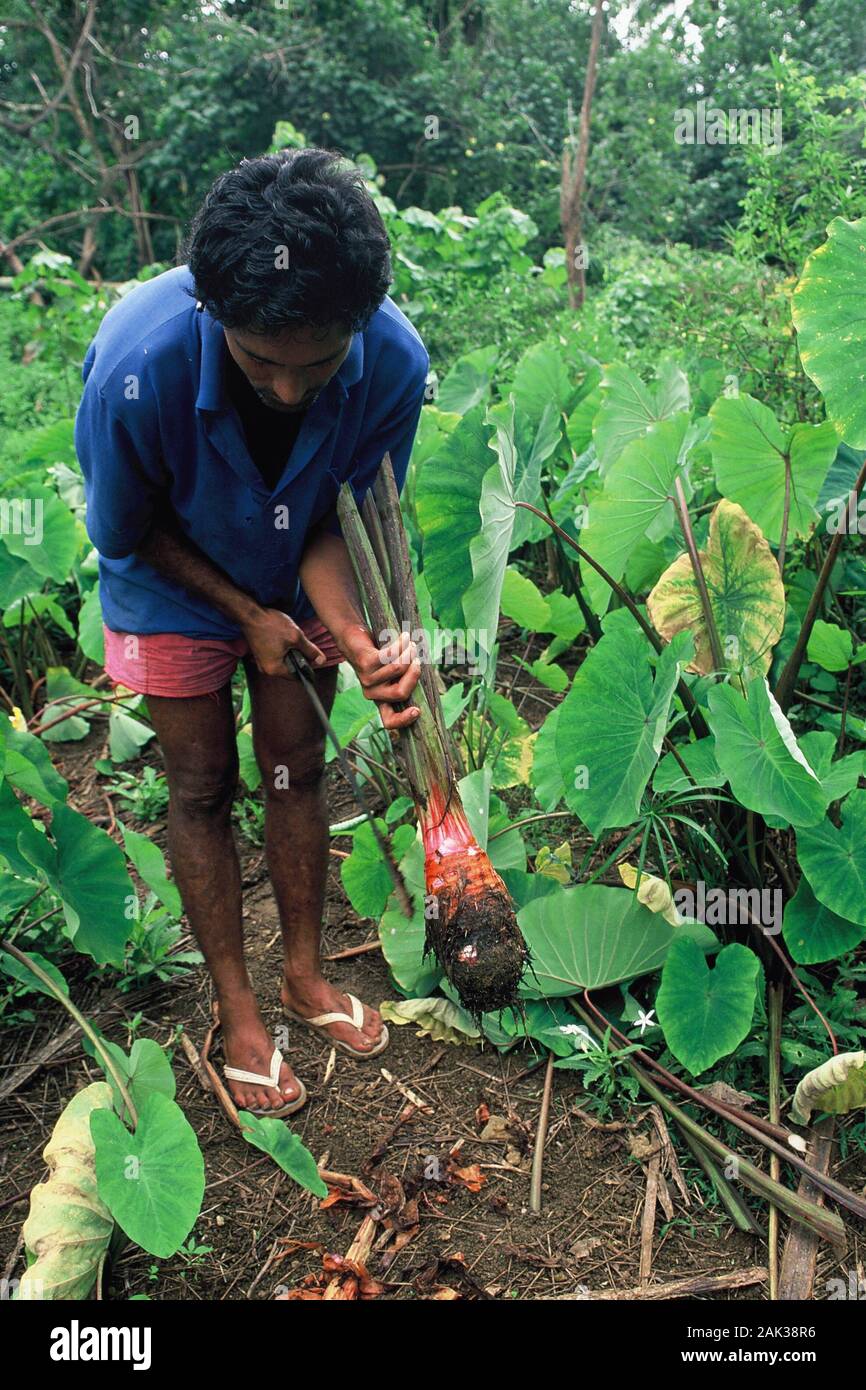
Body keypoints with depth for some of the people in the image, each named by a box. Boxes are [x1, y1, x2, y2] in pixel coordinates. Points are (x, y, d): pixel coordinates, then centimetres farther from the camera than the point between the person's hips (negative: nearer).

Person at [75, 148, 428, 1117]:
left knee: (298, 772, 10)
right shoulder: (138, 364, -38)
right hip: (175, 590, -2)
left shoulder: (394, 362, -31)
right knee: (203, 788, 6)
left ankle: (304, 975, 32)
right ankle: (237, 1008, 24)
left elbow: (339, 520, -17)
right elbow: (128, 530, -19)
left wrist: (358, 638, -34)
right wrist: (248, 615, -18)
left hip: (296, 583, 3)